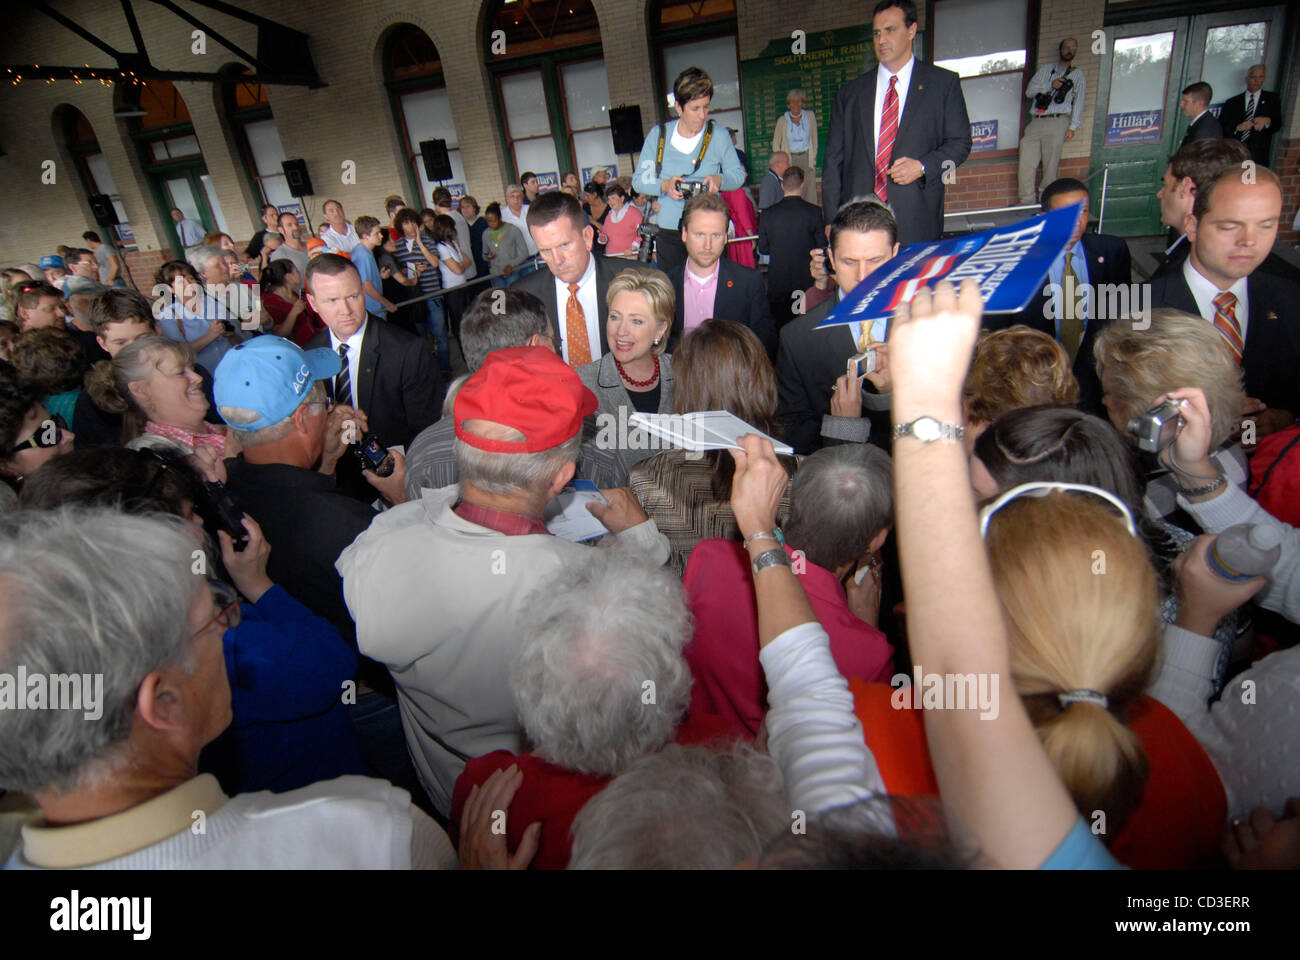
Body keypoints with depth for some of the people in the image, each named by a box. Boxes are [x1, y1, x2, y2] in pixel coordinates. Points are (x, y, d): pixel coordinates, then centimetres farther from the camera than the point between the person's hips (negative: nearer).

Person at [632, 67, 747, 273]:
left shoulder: (719, 135, 4)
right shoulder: (658, 135, 5)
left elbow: (738, 174, 10)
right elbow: (638, 181, 5)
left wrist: (719, 180, -13)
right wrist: (664, 185, -15)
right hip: (669, 231, 1)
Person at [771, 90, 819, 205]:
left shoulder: (810, 116, 6)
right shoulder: (782, 120, 3)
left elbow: (814, 139, 10)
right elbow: (775, 144, 9)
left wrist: (813, 159, 4)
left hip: (807, 158, 1)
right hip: (790, 159, -1)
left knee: (810, 191, -7)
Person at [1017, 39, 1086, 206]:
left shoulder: (1078, 75, 16)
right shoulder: (1046, 70, 23)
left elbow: (1079, 101, 6)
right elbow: (1029, 91, 12)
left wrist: (1072, 127, -6)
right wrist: (1050, 85, -4)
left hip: (1057, 122, -2)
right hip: (1036, 122, 3)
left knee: (1050, 164, -9)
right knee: (1027, 162, -9)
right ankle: (1027, 202, -7)